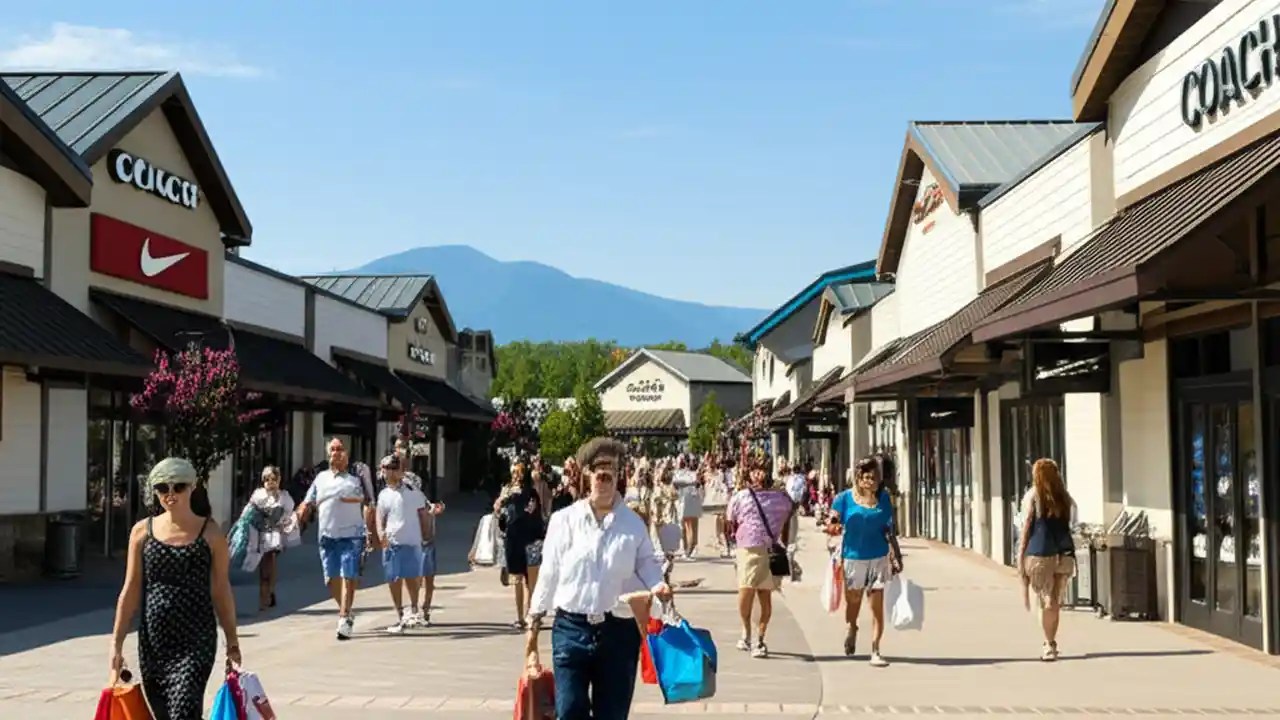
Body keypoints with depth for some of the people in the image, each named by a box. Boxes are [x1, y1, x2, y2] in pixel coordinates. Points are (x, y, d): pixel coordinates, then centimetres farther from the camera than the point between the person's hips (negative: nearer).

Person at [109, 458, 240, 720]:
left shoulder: (210, 533, -2)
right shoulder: (142, 532, 3)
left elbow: (221, 590, 3)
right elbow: (131, 591, 6)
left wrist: (232, 641, 5)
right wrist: (116, 643, 4)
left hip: (196, 642, -3)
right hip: (152, 641, 3)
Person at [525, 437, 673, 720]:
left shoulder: (634, 523, 3)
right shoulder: (564, 520, 1)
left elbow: (647, 563, 8)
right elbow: (549, 573, 3)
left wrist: (657, 585, -14)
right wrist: (533, 624, 4)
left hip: (619, 631, 1)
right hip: (571, 628, -1)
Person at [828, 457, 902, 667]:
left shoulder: (883, 497, -1)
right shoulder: (845, 498, -7)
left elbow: (888, 529, 6)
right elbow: (833, 524, 0)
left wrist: (896, 555, 5)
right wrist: (834, 526, -23)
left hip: (878, 557, 0)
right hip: (853, 556, 0)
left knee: (877, 606, -4)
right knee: (853, 600, 17)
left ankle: (875, 651, 2)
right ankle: (851, 629, 49)